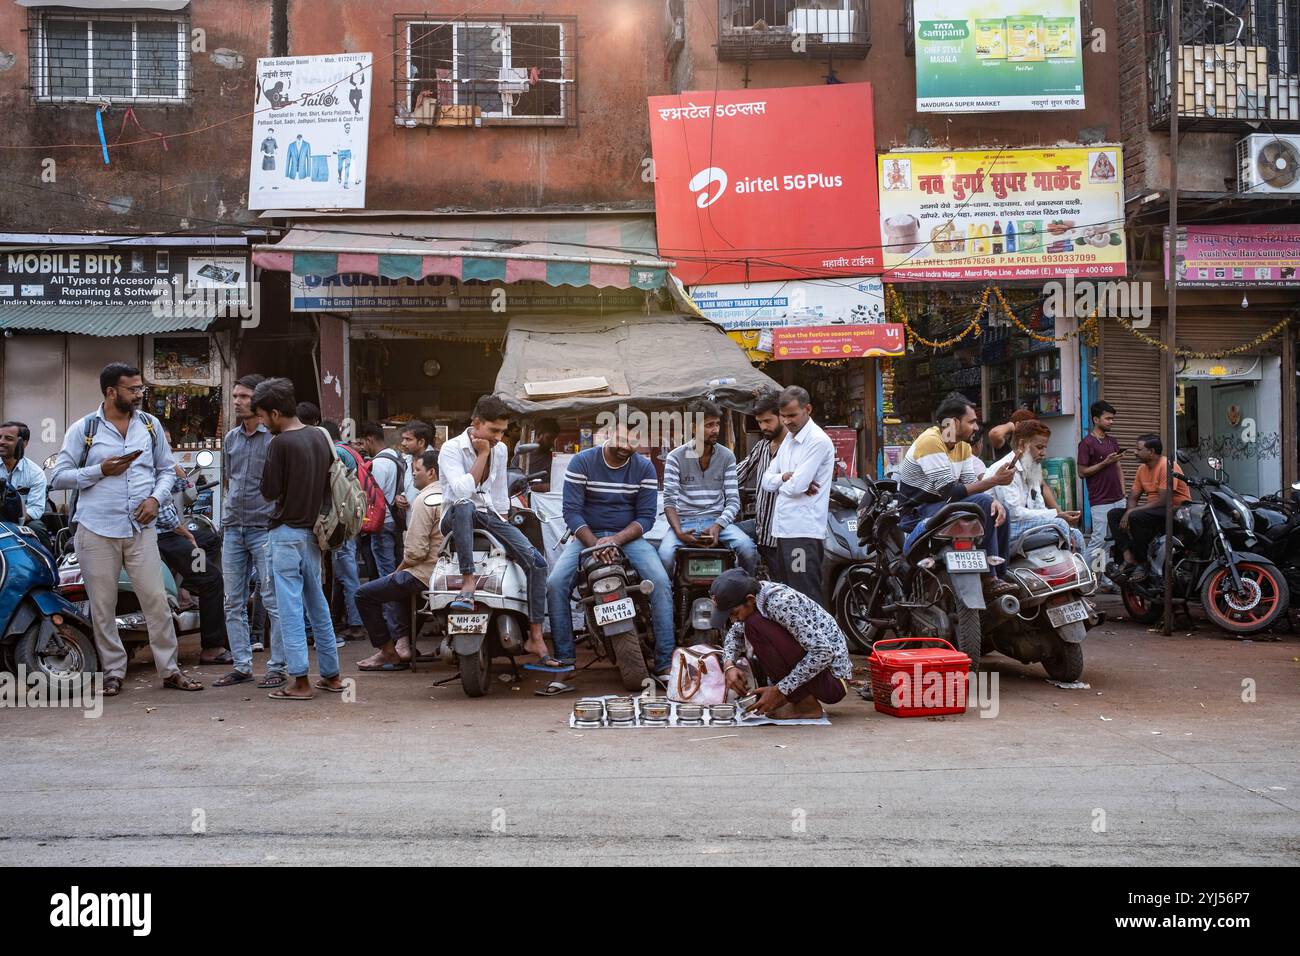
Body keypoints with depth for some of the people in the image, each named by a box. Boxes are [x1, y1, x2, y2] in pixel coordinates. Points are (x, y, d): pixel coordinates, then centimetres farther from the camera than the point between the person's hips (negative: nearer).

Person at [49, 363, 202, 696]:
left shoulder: (150, 425, 9)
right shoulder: (83, 429, 1)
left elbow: (167, 469, 15)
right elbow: (58, 478, 1)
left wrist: (155, 498, -3)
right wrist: (101, 470, -12)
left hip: (140, 528, 2)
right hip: (97, 529, -2)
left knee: (156, 600, -1)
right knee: (103, 606, 4)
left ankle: (170, 670, 8)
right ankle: (113, 671, 15)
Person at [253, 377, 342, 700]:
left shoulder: (280, 443, -14)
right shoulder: (320, 437, 7)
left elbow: (270, 492, -10)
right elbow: (329, 483, 14)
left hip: (288, 533, -7)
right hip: (314, 531, 7)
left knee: (291, 607, -3)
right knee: (317, 604, 14)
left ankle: (300, 682, -3)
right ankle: (331, 675, 19)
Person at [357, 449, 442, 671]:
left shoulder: (425, 499, -14)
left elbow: (416, 550, -19)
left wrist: (399, 569, -1)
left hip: (424, 574, -9)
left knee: (365, 595, -1)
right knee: (399, 586, 34)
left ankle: (389, 653, 4)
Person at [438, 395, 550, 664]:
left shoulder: (500, 450, 10)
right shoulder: (451, 448, -9)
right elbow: (462, 492, -24)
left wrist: (503, 529, 16)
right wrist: (482, 455, -17)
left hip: (490, 516, 5)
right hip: (456, 518, -5)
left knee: (537, 562, -14)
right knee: (464, 507, -43)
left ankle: (535, 638, -10)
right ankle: (468, 582, -42)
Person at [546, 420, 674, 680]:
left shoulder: (645, 468, 0)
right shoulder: (581, 462, -5)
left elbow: (646, 516, -3)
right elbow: (571, 511, -9)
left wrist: (616, 540, -21)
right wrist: (595, 544, -23)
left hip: (628, 536, 0)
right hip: (587, 535, 0)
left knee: (661, 582, -24)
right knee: (555, 583, -23)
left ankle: (665, 664, -20)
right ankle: (565, 661, -13)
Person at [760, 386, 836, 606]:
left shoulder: (818, 441, -12)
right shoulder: (788, 439, 17)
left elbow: (797, 486, -19)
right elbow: (767, 480, 13)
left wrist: (781, 484, 2)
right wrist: (786, 477, -7)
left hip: (804, 532, -9)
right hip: (783, 529, 9)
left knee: (807, 599, -9)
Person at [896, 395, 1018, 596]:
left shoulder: (963, 445, 10)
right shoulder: (931, 440, -20)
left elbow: (971, 486, 2)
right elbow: (950, 492, -24)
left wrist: (994, 501, -19)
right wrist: (994, 480, -23)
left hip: (941, 506, 9)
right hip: (917, 513, -9)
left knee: (998, 511, -1)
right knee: (983, 504, -25)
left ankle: (998, 574, 3)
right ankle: (988, 578, -21)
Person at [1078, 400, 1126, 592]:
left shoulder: (1112, 442, 15)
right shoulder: (1087, 443, -8)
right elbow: (1082, 471, -10)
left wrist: (1123, 493, 12)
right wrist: (1105, 463, -17)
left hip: (1118, 500, 8)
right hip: (1100, 502, -8)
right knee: (1098, 541, -8)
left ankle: (1109, 579, 12)